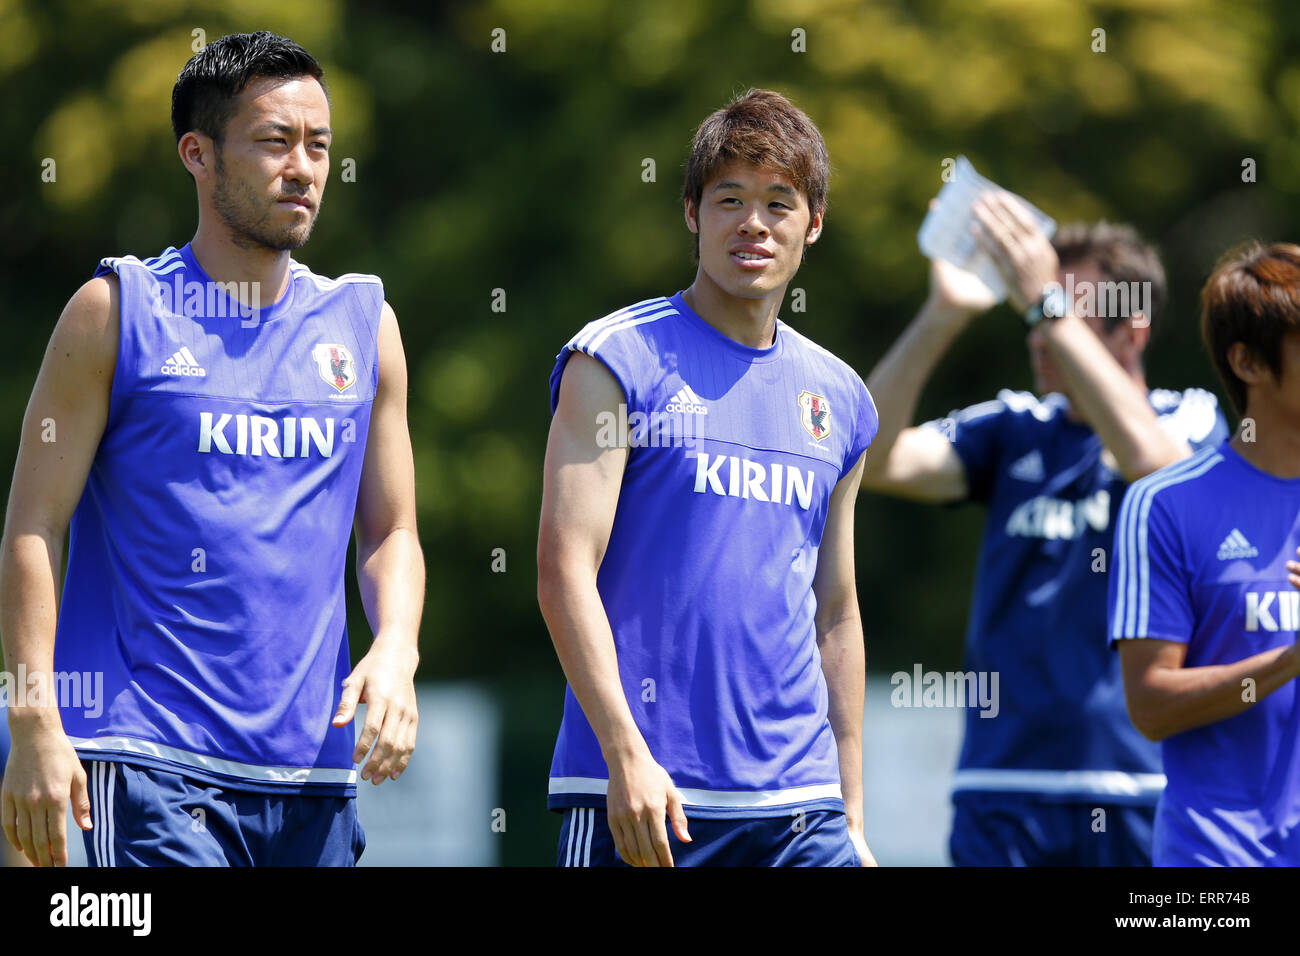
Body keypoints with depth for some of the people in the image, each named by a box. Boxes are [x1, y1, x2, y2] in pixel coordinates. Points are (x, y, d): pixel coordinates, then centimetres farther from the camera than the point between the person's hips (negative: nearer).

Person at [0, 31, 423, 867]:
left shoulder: (363, 325, 13)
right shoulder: (117, 313, 0)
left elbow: (392, 534, 17)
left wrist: (395, 652, -4)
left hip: (314, 766, 5)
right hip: (148, 759, -5)